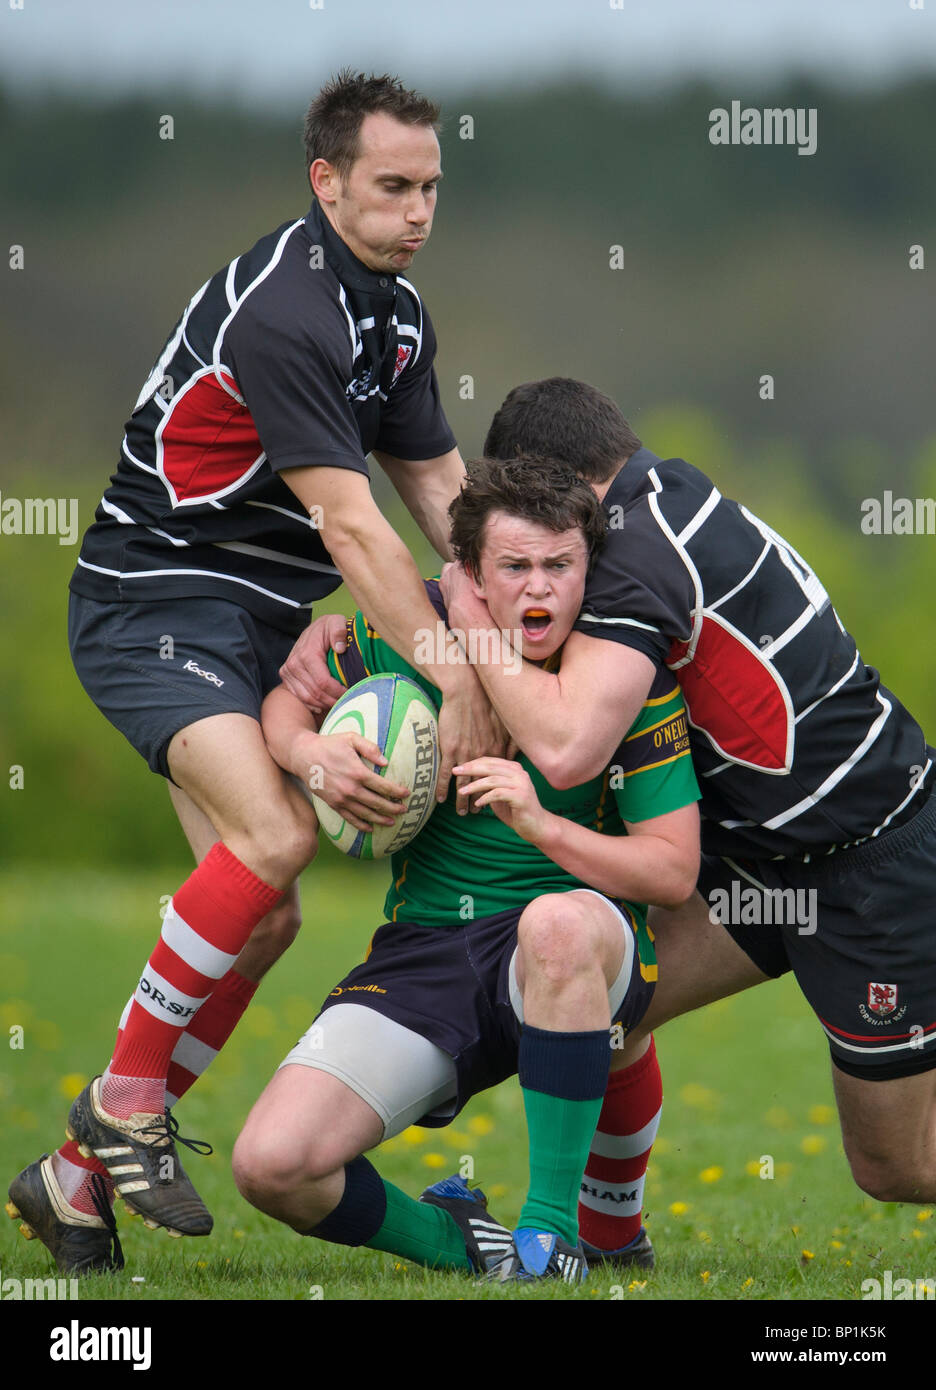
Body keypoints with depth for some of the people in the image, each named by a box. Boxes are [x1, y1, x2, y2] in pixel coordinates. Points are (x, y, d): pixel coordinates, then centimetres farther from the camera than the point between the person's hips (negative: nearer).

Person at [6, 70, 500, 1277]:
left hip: (252, 628, 9)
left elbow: (441, 488, 14)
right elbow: (349, 522, -24)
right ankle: (124, 1103, -13)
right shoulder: (278, 309, -22)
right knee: (274, 835, -28)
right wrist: (453, 680, -23)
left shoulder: (395, 312, 9)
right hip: (156, 602, -9)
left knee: (266, 914, 2)